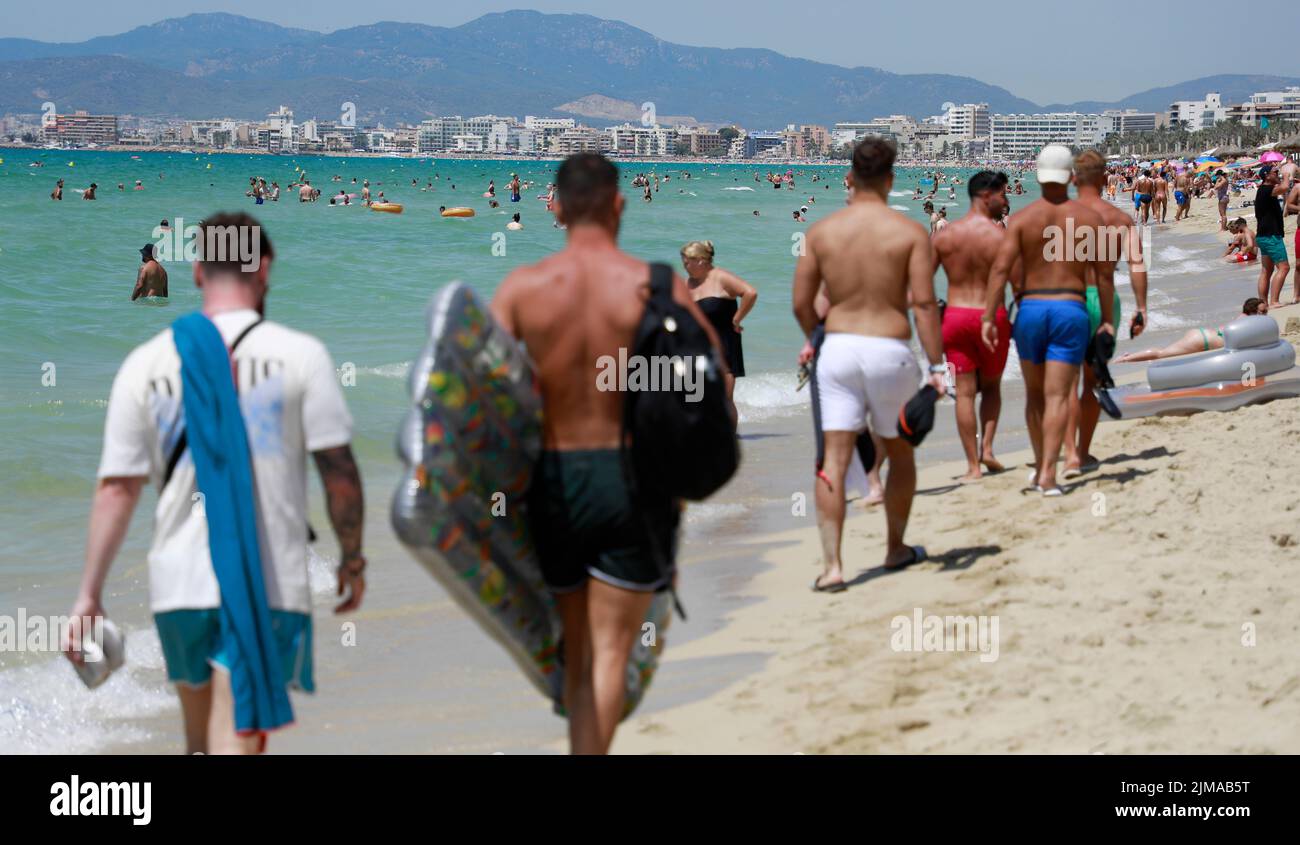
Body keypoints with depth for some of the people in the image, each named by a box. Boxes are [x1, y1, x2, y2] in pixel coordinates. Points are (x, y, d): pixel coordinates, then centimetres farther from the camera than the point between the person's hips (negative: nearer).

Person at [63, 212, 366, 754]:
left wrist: (90, 594, 5)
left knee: (200, 743, 20)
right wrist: (352, 560, 11)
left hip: (178, 583, 3)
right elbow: (339, 471, -4)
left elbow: (116, 489, 1)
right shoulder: (300, 355, -3)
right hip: (268, 586, -3)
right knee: (235, 744, -6)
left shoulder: (146, 364, 3)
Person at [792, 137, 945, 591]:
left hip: (837, 349, 1)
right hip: (889, 351, -1)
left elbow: (801, 303, 3)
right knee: (900, 453, 19)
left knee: (834, 462, 0)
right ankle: (896, 549, 33)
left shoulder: (821, 231, 2)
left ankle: (832, 565, -9)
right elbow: (924, 304, -10)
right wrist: (936, 366, -7)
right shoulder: (910, 232, -5)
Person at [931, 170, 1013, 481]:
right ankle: (986, 447, 5)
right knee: (991, 386, 19)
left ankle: (973, 465, 3)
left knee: (965, 392, 4)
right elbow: (1019, 284, -8)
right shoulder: (1001, 236, -9)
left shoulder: (944, 234, 1)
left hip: (954, 316, 2)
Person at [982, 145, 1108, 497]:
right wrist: (1107, 319, 9)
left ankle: (1040, 465, 26)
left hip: (1031, 309, 1)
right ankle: (1048, 472, -15)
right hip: (1071, 309, -1)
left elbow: (1000, 268, -9)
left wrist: (989, 316, -9)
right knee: (1057, 395, -4)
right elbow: (1103, 274, 1)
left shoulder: (1021, 218, 0)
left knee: (1034, 393, 17)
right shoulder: (1089, 217, 1)